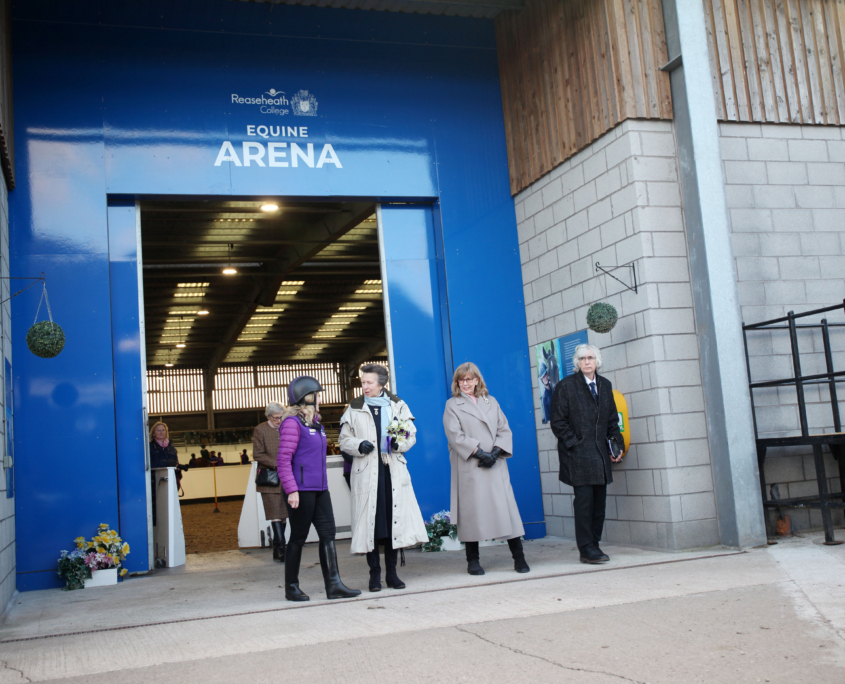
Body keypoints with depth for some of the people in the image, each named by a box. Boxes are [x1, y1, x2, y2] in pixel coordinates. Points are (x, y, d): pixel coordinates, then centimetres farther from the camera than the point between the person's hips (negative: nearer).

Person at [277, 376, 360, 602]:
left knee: (328, 533, 2)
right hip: (301, 490, -8)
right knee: (298, 538, 2)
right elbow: (283, 460, -16)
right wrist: (291, 490, -21)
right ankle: (291, 587, 15)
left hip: (319, 489, 8)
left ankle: (333, 584, 4)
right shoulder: (292, 423, -11)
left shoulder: (316, 424, 16)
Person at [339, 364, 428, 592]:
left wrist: (399, 443, -11)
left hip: (394, 471, 1)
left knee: (395, 519, 0)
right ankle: (374, 574, 7)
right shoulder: (354, 409, 8)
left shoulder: (398, 406, 10)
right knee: (370, 522, -4)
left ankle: (391, 573, 12)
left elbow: (411, 435, 10)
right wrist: (359, 445, -11)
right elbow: (344, 441, 9)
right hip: (366, 472, -1)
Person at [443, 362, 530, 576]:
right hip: (469, 468, -3)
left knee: (506, 506, -2)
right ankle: (473, 560, 9)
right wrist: (479, 453, -14)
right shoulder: (452, 405, 6)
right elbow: (455, 435, -5)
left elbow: (504, 430, 11)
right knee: (472, 510, -2)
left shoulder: (491, 402, 16)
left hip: (495, 466, 3)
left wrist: (496, 452, -6)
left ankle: (519, 558, 3)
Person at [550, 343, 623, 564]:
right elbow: (558, 422, -4)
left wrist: (616, 442, 7)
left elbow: (612, 419, 20)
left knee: (599, 501, 6)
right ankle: (586, 549, -1)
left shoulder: (605, 385, 14)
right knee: (584, 500, -8)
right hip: (578, 455, -5)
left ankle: (593, 544, 16)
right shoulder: (565, 386, -2)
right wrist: (575, 444, -11)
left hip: (600, 455, 6)